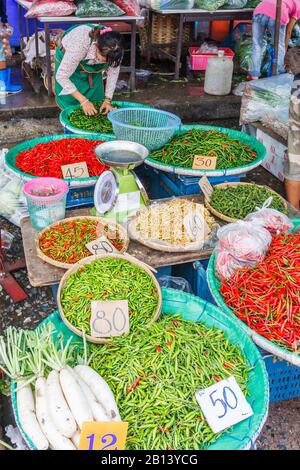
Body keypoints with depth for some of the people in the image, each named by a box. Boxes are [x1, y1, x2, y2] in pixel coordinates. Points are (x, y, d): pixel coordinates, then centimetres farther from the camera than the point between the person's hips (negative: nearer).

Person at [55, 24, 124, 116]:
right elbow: (61, 76, -39)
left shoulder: (114, 50, -34)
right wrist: (84, 101, -42)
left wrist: (108, 99, -25)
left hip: (93, 66, 4)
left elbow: (113, 73, -16)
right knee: (70, 100, -6)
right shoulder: (80, 46, -45)